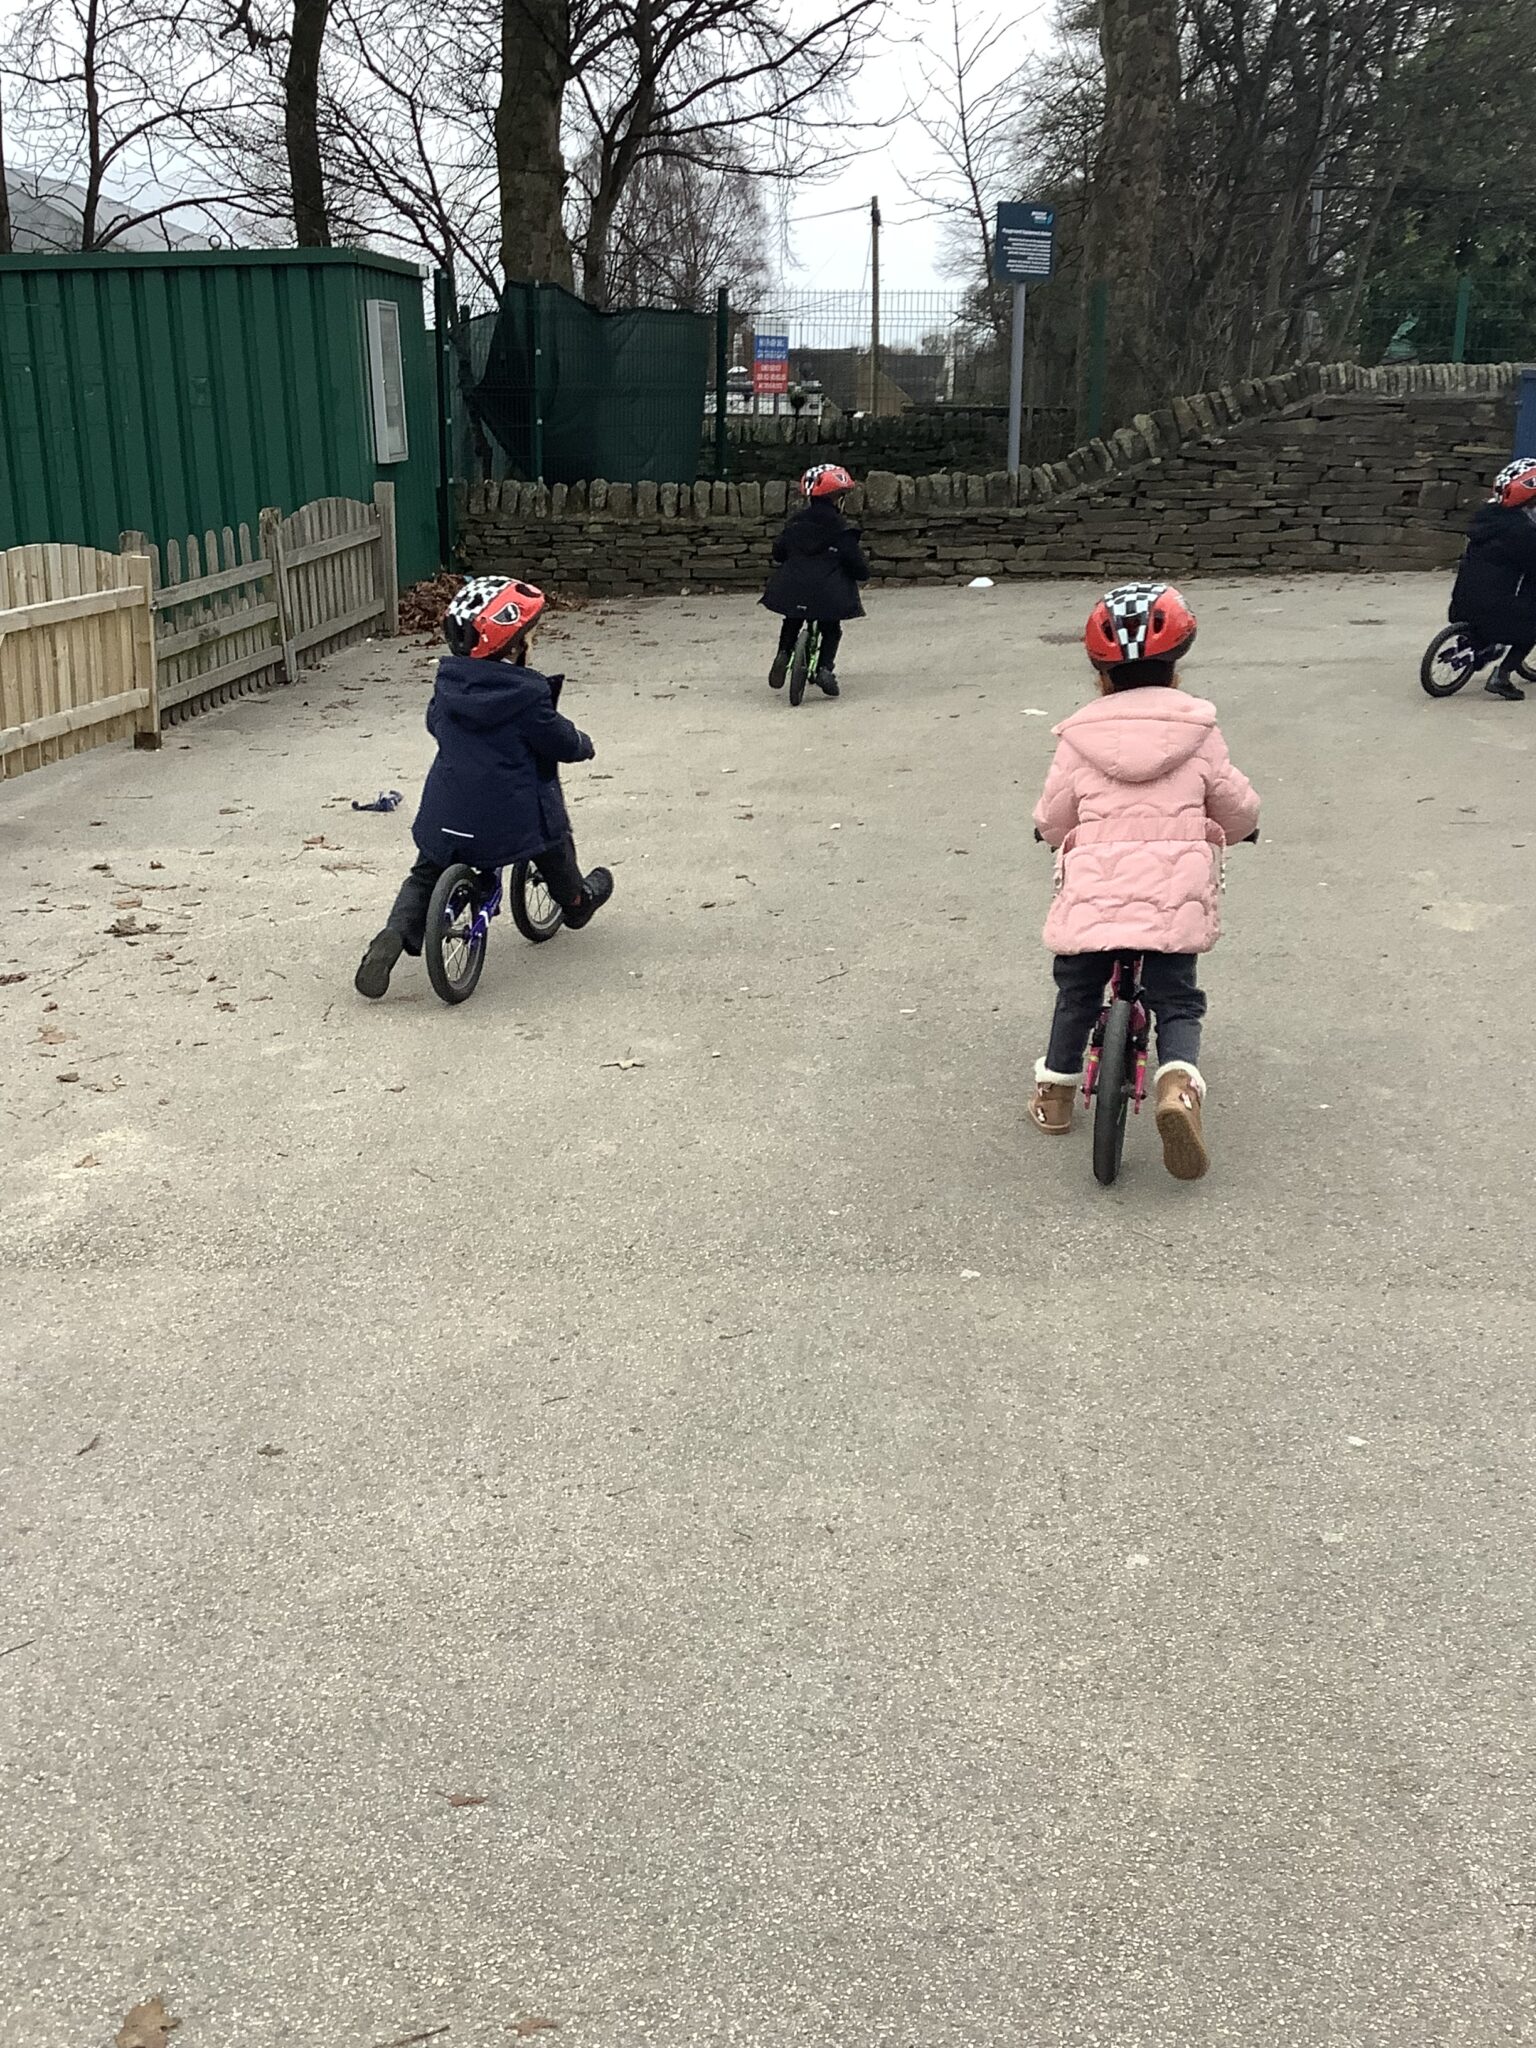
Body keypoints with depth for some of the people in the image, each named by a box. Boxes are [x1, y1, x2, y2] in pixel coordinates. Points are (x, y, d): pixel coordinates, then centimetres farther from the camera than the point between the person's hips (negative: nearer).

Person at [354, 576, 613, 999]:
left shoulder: (449, 683, 1)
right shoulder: (527, 694, -16)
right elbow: (562, 743, -8)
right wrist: (584, 745, 15)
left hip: (446, 819, 4)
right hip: (510, 818, -4)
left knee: (426, 875, 20)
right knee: (554, 843, 27)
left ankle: (397, 934, -4)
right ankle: (577, 902, 49)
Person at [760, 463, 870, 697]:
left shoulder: (794, 522, 10)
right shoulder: (840, 528, -5)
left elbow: (779, 551, 18)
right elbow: (853, 557, -6)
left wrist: (781, 569, 38)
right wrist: (863, 573, 14)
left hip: (793, 587, 4)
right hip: (829, 591, -4)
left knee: (792, 623, 27)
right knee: (831, 630, 15)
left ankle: (783, 654, 5)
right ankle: (826, 667, -4)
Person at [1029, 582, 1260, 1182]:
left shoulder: (1080, 737, 2)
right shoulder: (1197, 733, 3)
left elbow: (1052, 819, 5)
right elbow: (1238, 808, 10)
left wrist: (1057, 832, 30)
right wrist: (1239, 827, 33)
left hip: (1091, 892, 1)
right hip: (1174, 895, 0)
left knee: (1077, 992, 21)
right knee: (1177, 1000, 8)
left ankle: (1055, 1091, 28)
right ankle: (1178, 1083, -17)